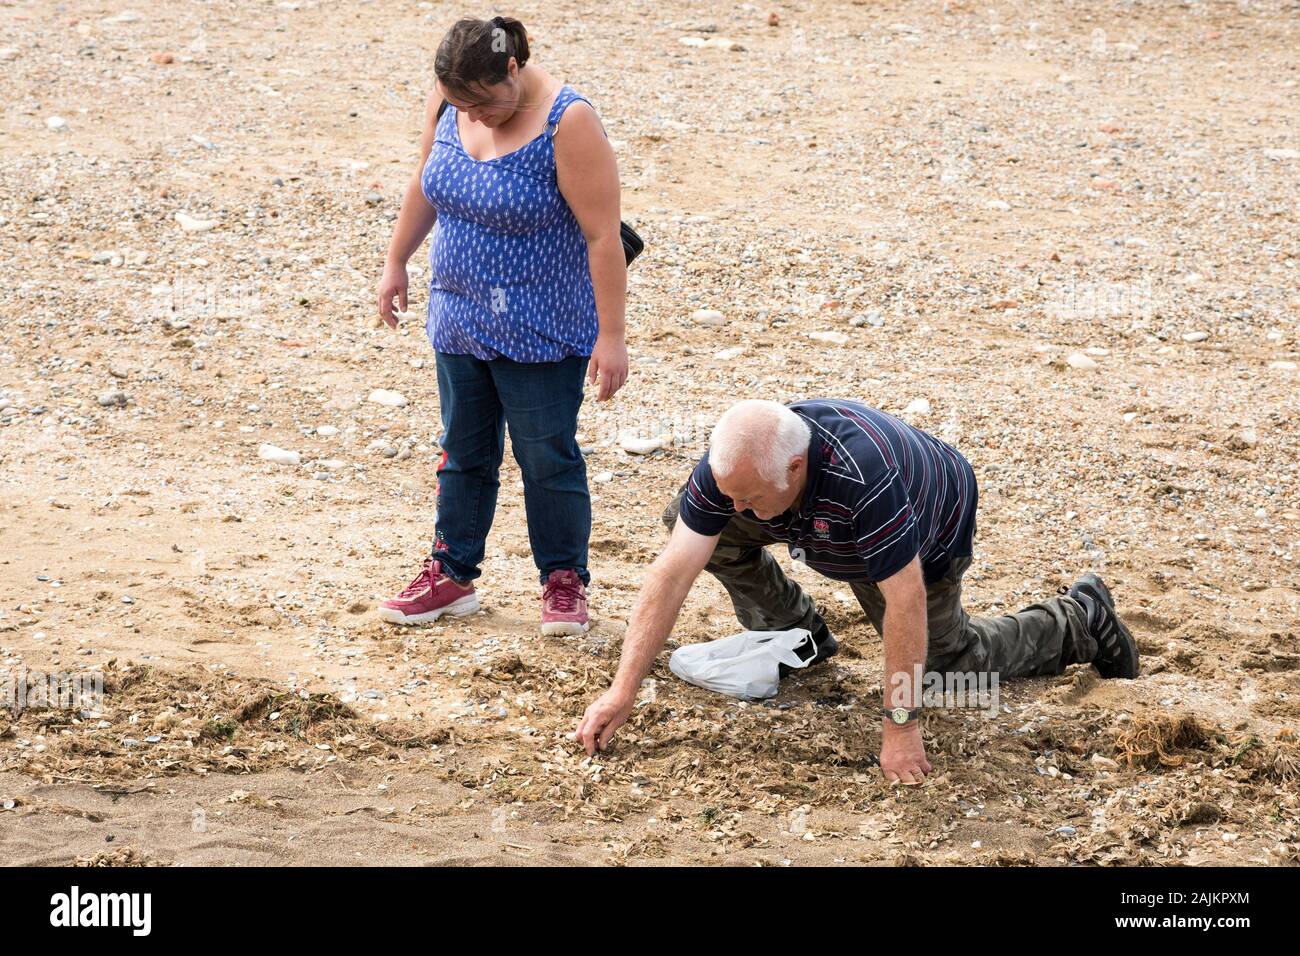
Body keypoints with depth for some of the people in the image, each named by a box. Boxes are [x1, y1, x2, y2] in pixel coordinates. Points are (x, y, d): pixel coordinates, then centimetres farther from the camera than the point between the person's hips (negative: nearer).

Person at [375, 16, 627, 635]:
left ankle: (564, 583, 16)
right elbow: (425, 184, 14)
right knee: (463, 451, 13)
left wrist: (611, 336, -22)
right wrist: (396, 261, 20)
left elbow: (603, 235, -21)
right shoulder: (447, 103, -4)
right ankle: (452, 574, 24)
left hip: (540, 332, -6)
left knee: (547, 457, 3)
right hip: (461, 321, 6)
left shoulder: (567, 124, -22)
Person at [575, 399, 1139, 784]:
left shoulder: (865, 477, -49)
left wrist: (900, 726, -41)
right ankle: (798, 635, 7)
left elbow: (906, 603, -44)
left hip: (930, 531, -5)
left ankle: (1079, 622, 30)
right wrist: (623, 690, -37)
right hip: (829, 529, 5)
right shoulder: (731, 465, -34)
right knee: (688, 517, -12)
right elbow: (672, 574, -33)